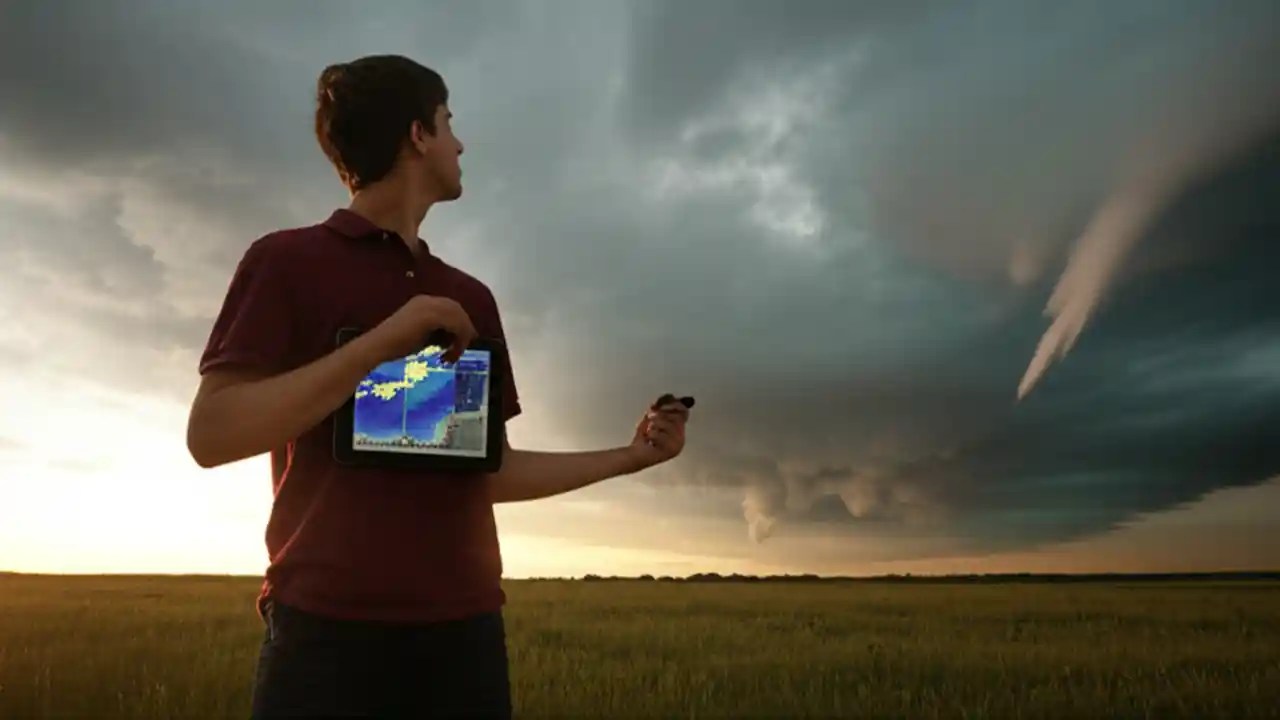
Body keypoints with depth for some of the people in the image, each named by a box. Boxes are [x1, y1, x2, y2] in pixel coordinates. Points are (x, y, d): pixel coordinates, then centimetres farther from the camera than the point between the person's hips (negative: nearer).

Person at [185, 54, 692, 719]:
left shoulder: (470, 298, 14)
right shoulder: (287, 260, 0)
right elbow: (211, 434, -11)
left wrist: (630, 456, 13)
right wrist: (384, 339, -16)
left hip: (464, 629, 5)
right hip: (328, 630, -4)